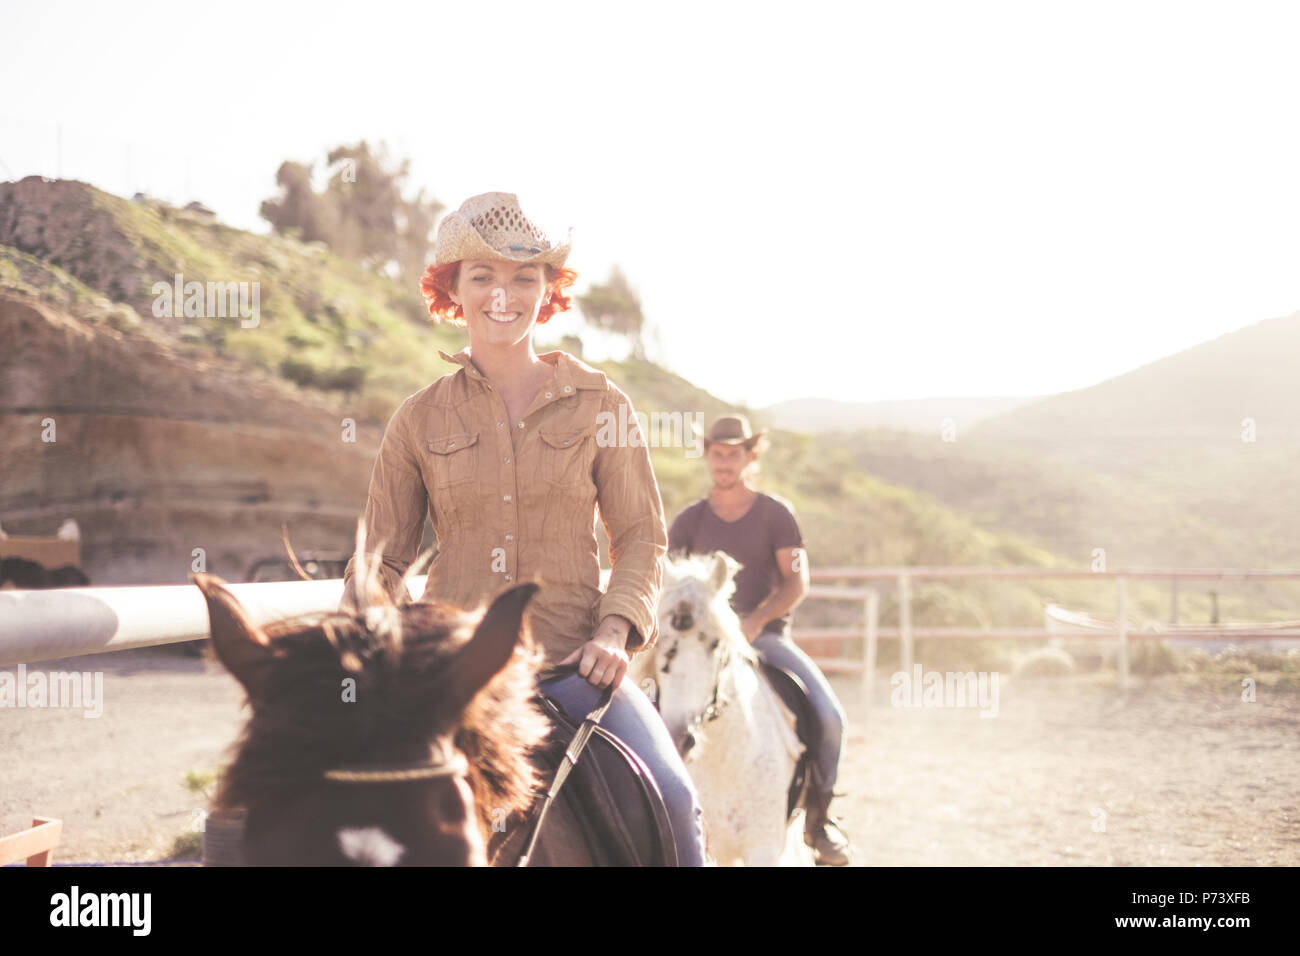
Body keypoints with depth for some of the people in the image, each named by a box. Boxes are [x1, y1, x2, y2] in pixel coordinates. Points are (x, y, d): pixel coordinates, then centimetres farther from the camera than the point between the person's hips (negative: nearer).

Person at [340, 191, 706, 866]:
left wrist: (615, 629, -10)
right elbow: (382, 561, 11)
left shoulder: (598, 404, 5)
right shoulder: (419, 420, 7)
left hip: (571, 657, -1)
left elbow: (641, 534, 7)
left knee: (671, 796, -23)